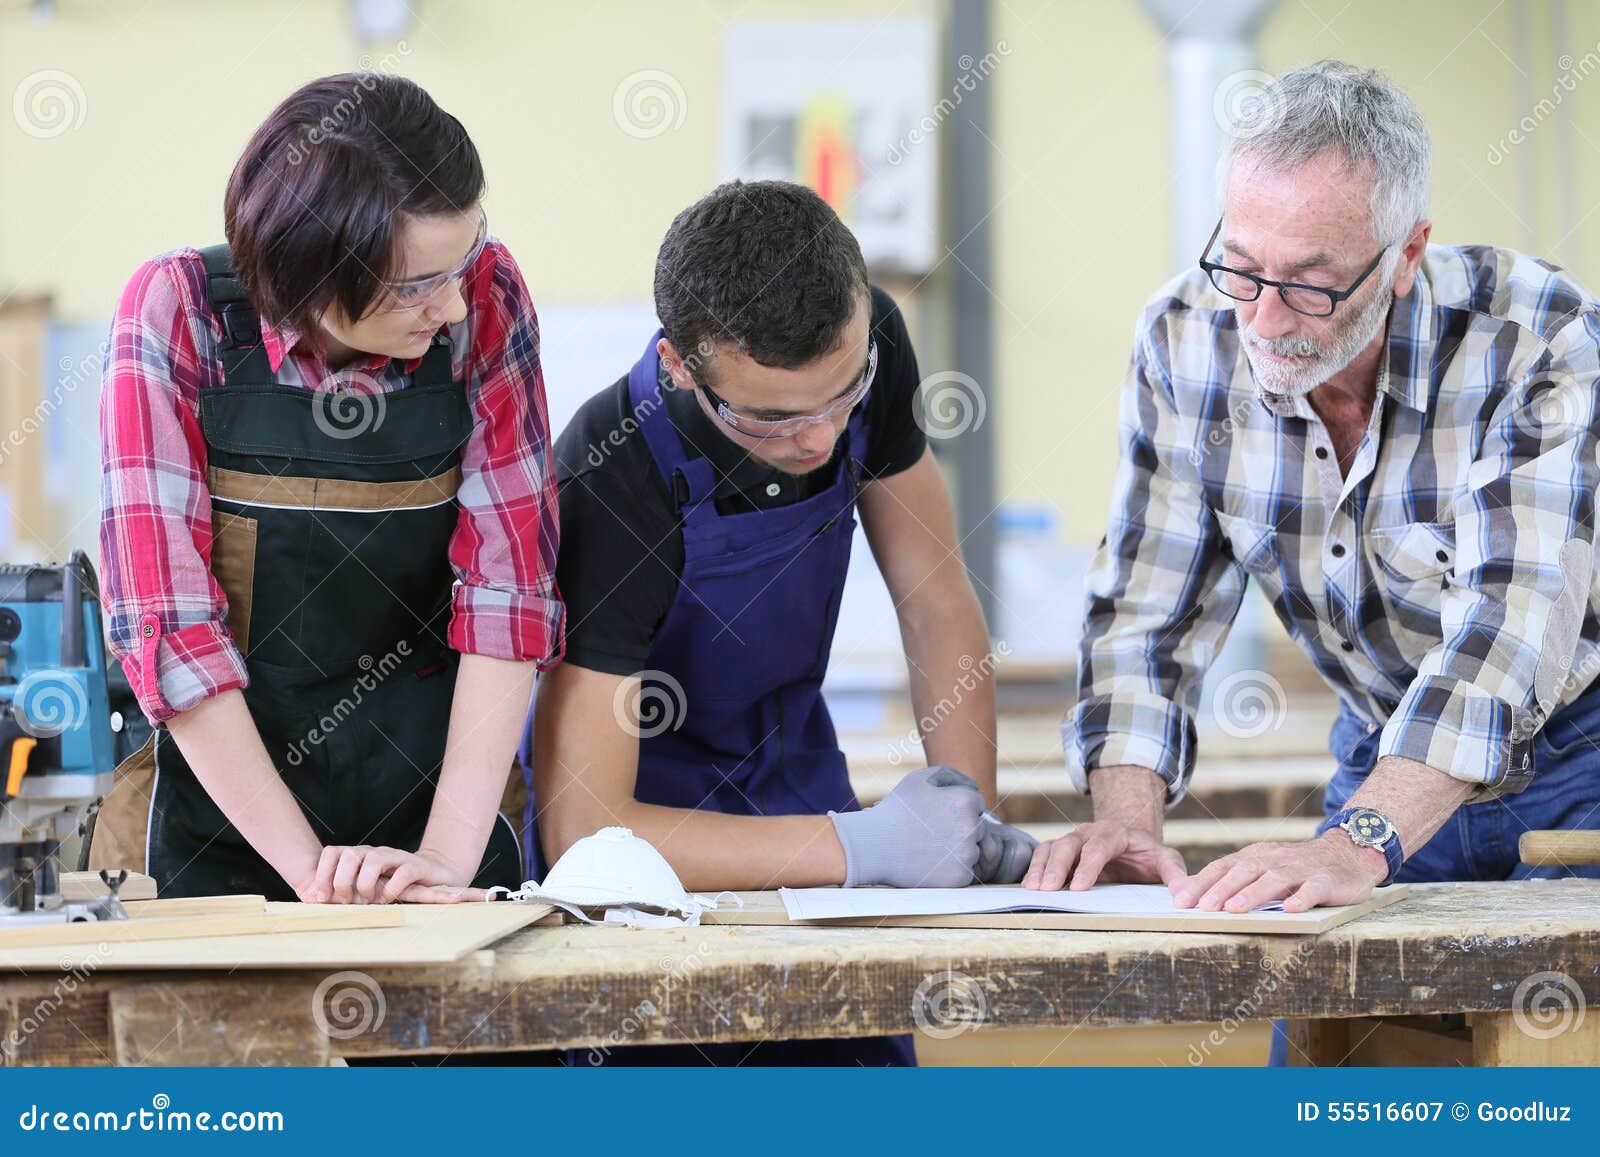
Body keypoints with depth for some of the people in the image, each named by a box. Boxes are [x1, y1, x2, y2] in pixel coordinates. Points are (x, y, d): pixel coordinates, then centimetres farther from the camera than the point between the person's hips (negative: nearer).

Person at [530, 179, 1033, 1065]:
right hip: (654, 832, -5)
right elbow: (582, 829, -31)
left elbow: (935, 600, 0)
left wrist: (970, 816, -12)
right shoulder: (612, 480, -30)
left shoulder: (867, 346, -14)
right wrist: (865, 846, -30)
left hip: (801, 780, 5)